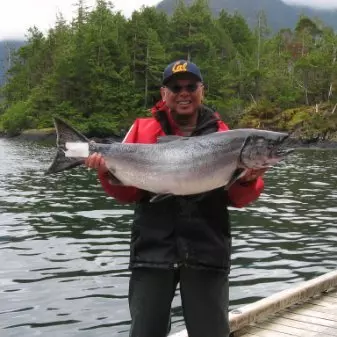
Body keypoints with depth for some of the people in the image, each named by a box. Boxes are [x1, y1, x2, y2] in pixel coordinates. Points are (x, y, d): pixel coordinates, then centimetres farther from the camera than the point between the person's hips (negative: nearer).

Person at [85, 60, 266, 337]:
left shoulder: (221, 134, 6)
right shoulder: (143, 130, 6)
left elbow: (237, 198, 3)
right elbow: (128, 192, 3)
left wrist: (246, 181, -17)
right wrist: (110, 173, -16)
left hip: (207, 252, 0)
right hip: (153, 250, 0)